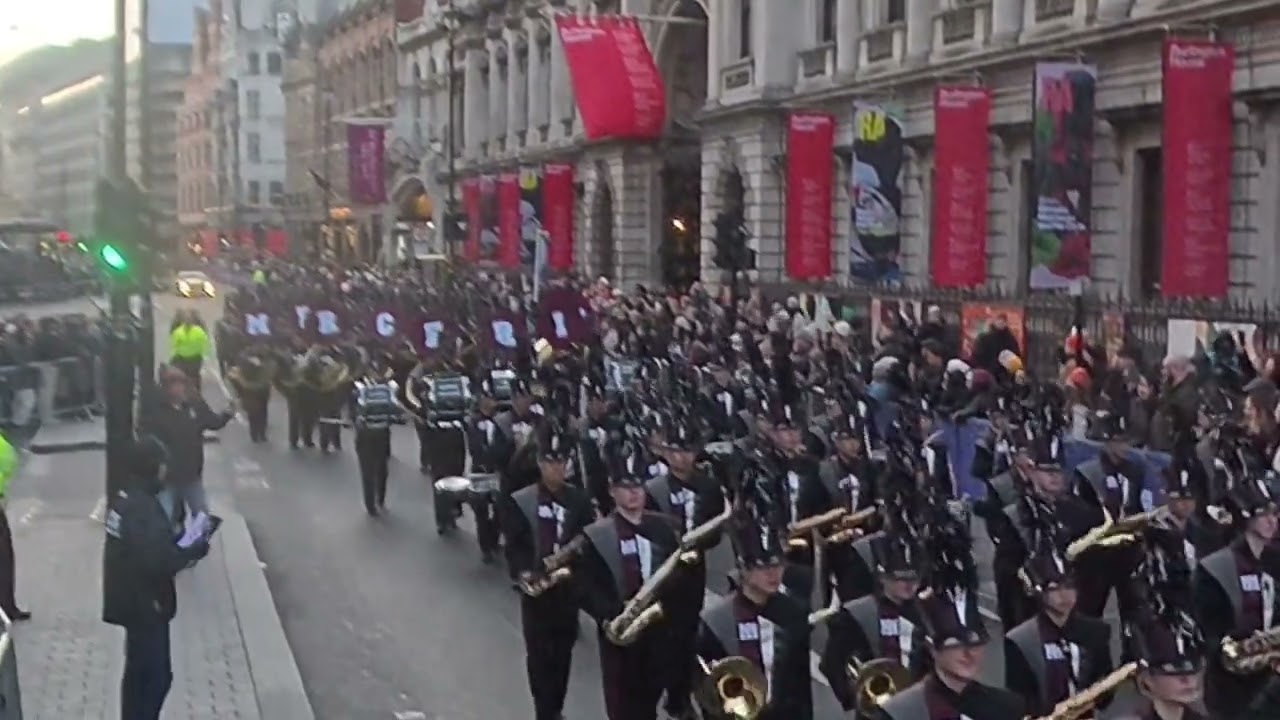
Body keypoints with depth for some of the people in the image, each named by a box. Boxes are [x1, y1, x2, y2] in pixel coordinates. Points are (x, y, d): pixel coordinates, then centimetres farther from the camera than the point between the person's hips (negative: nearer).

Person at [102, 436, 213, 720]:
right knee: (156, 675, 0)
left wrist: (180, 543, 5)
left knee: (140, 671, 22)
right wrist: (194, 550, -15)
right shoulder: (145, 510, -25)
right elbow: (159, 563, -29)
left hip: (130, 598, 10)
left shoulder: (125, 498, 5)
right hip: (144, 603, -10)